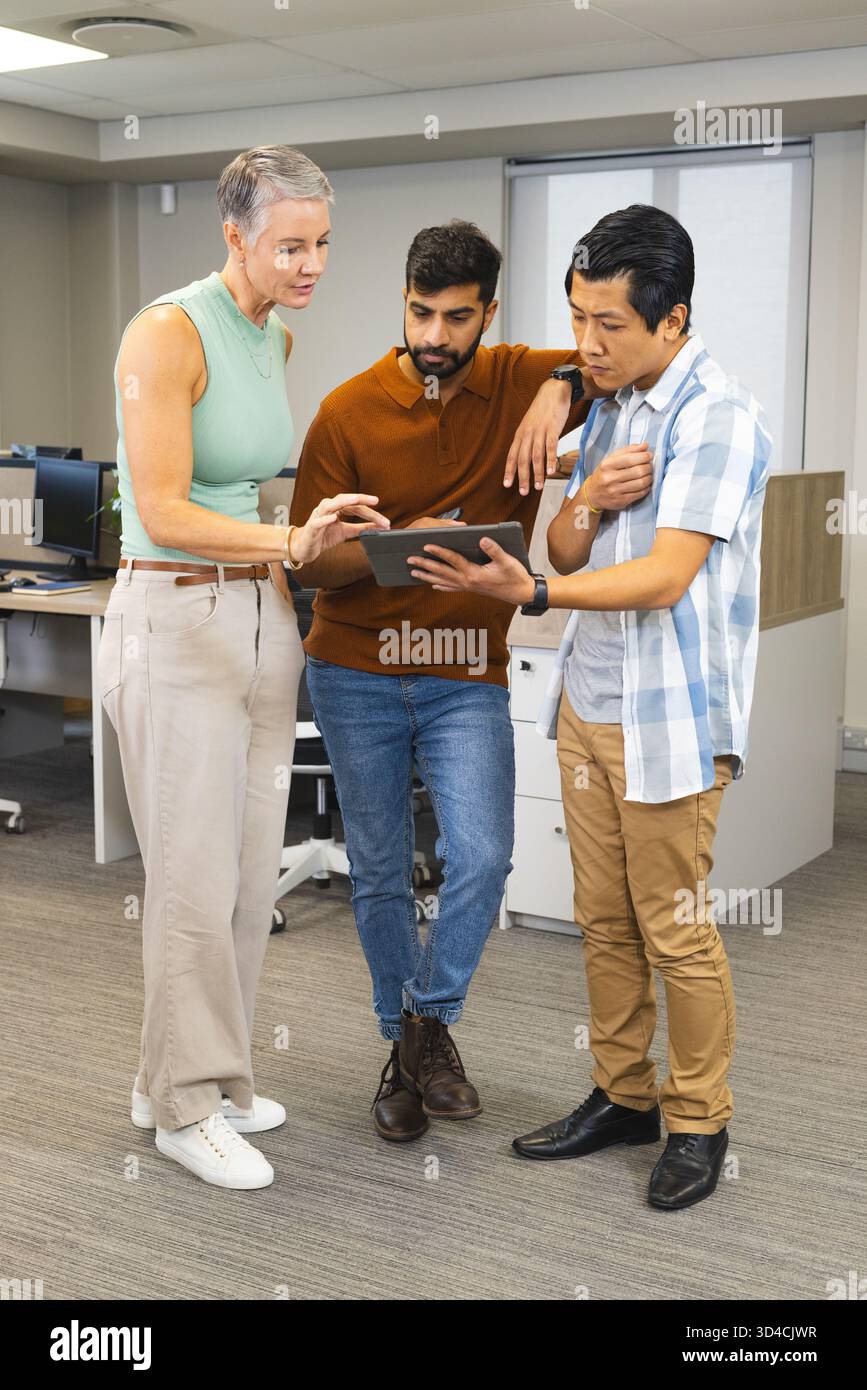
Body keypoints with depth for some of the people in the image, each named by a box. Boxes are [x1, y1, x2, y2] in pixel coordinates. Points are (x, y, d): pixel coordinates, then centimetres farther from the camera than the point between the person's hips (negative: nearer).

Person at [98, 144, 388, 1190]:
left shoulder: (278, 339, 11)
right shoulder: (168, 332, -13)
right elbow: (164, 513, -21)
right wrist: (292, 542, -30)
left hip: (263, 622, 8)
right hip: (174, 623, -8)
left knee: (252, 868, 11)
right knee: (196, 877, -2)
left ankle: (197, 1072, 26)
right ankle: (186, 1105, 13)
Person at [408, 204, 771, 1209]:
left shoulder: (718, 417, -15)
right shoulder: (608, 408, 11)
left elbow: (665, 577, -24)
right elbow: (564, 551, 9)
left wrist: (528, 593, -35)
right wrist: (588, 501, -13)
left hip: (670, 721, -7)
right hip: (588, 704, 7)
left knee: (675, 931, 3)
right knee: (603, 921, 15)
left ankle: (698, 1121, 20)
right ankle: (623, 1095, 29)